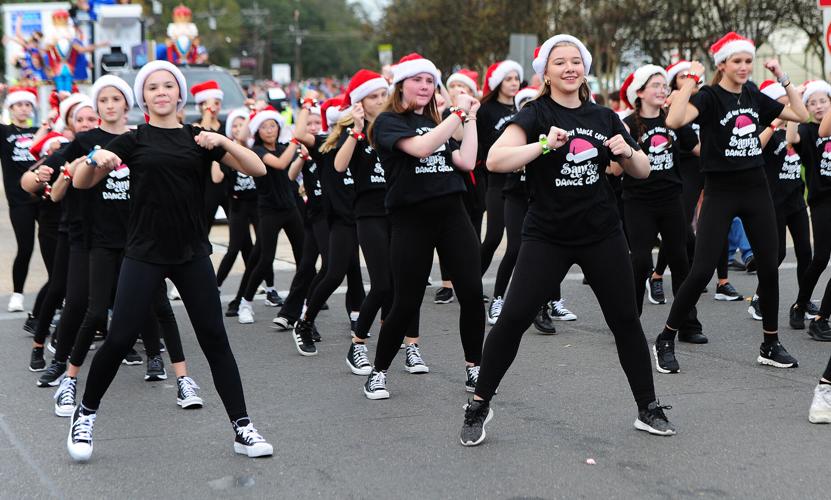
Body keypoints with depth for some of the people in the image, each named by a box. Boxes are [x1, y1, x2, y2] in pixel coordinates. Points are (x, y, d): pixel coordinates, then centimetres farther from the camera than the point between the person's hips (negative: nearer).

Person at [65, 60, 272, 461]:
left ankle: (242, 428, 6)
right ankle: (85, 413, 18)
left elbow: (258, 169, 0)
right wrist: (97, 159, -26)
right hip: (144, 254, -1)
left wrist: (223, 142, -16)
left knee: (214, 338, 1)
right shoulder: (135, 139, 3)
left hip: (192, 254, 2)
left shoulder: (198, 138, 7)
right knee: (120, 338, -4)